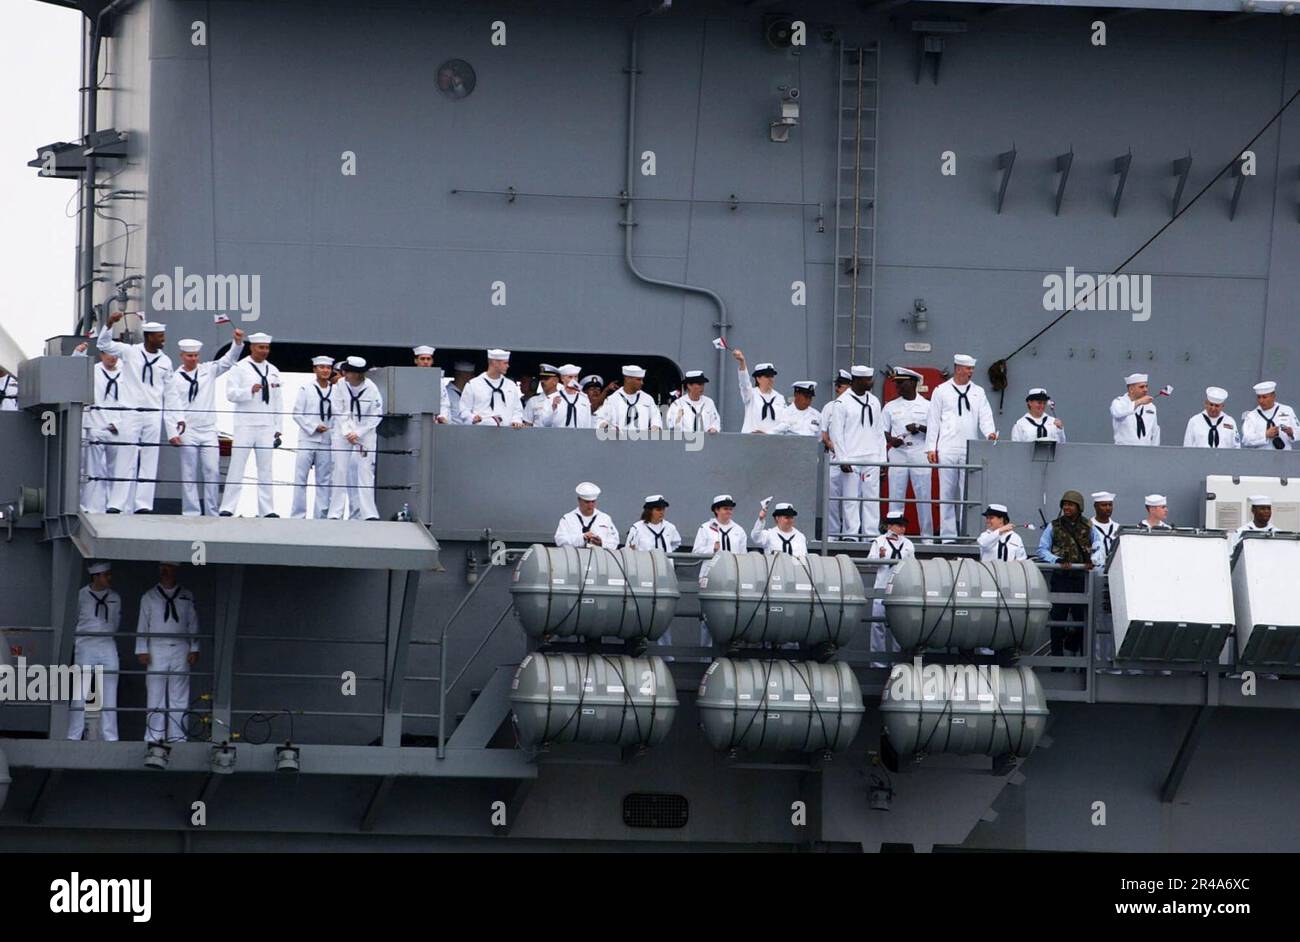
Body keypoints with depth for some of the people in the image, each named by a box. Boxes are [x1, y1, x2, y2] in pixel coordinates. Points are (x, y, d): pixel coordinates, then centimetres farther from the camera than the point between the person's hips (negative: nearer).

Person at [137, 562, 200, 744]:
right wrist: (142, 650, 0)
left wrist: (194, 649, 6)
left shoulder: (186, 596, 12)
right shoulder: (149, 597, 10)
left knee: (179, 696, -1)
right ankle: (154, 735, -2)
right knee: (155, 695, -3)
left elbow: (193, 624, 13)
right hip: (157, 649, -1)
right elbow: (142, 625, 9)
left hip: (180, 649, 1)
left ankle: (177, 736, 0)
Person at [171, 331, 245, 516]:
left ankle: (212, 512, 1)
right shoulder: (176, 378, 2)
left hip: (208, 430, 2)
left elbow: (228, 360, 3)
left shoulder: (208, 370, 9)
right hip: (188, 430, -2)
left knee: (212, 471, -3)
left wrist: (238, 342, -15)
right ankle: (191, 512, 4)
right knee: (189, 473, 1)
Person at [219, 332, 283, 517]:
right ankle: (227, 508, -6)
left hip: (266, 427, 4)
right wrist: (250, 390, -23)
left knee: (265, 469, 4)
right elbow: (230, 393, -7)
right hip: (245, 424, -4)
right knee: (237, 467, -6)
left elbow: (278, 402, 17)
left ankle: (267, 510, 6)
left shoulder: (273, 371, 15)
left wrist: (278, 428, 11)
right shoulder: (240, 368, 2)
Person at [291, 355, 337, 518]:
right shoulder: (306, 389, 2)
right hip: (307, 439, -2)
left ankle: (321, 516, 6)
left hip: (327, 442, 2)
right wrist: (314, 427, -11)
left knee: (324, 480, 3)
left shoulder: (336, 391, 8)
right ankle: (297, 516, -1)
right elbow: (297, 414, 0)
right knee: (300, 478, -4)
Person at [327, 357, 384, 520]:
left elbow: (376, 416, -7)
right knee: (340, 470, -3)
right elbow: (339, 412, -5)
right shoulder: (340, 386, -7)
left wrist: (358, 433, -13)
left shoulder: (371, 389, -11)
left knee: (365, 470, -7)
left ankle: (368, 513, -8)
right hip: (343, 432, 1)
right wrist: (348, 432, -15)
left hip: (366, 432, -1)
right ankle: (335, 513, 0)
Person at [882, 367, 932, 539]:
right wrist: (890, 439, -11)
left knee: (923, 496, -2)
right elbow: (883, 430, 10)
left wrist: (920, 428, -15)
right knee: (895, 495, -1)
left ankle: (927, 536, 2)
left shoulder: (926, 406, 7)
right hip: (898, 453, 2)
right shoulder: (890, 407, 12)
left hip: (920, 453, -2)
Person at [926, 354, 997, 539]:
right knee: (947, 491, -2)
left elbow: (985, 416, 5)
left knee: (968, 492, -1)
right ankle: (948, 534, 1)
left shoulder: (978, 392, 13)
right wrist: (931, 447, 0)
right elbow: (933, 420, 6)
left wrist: (990, 432, -16)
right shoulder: (941, 391, 7)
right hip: (948, 449, -2)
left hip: (970, 450, 2)